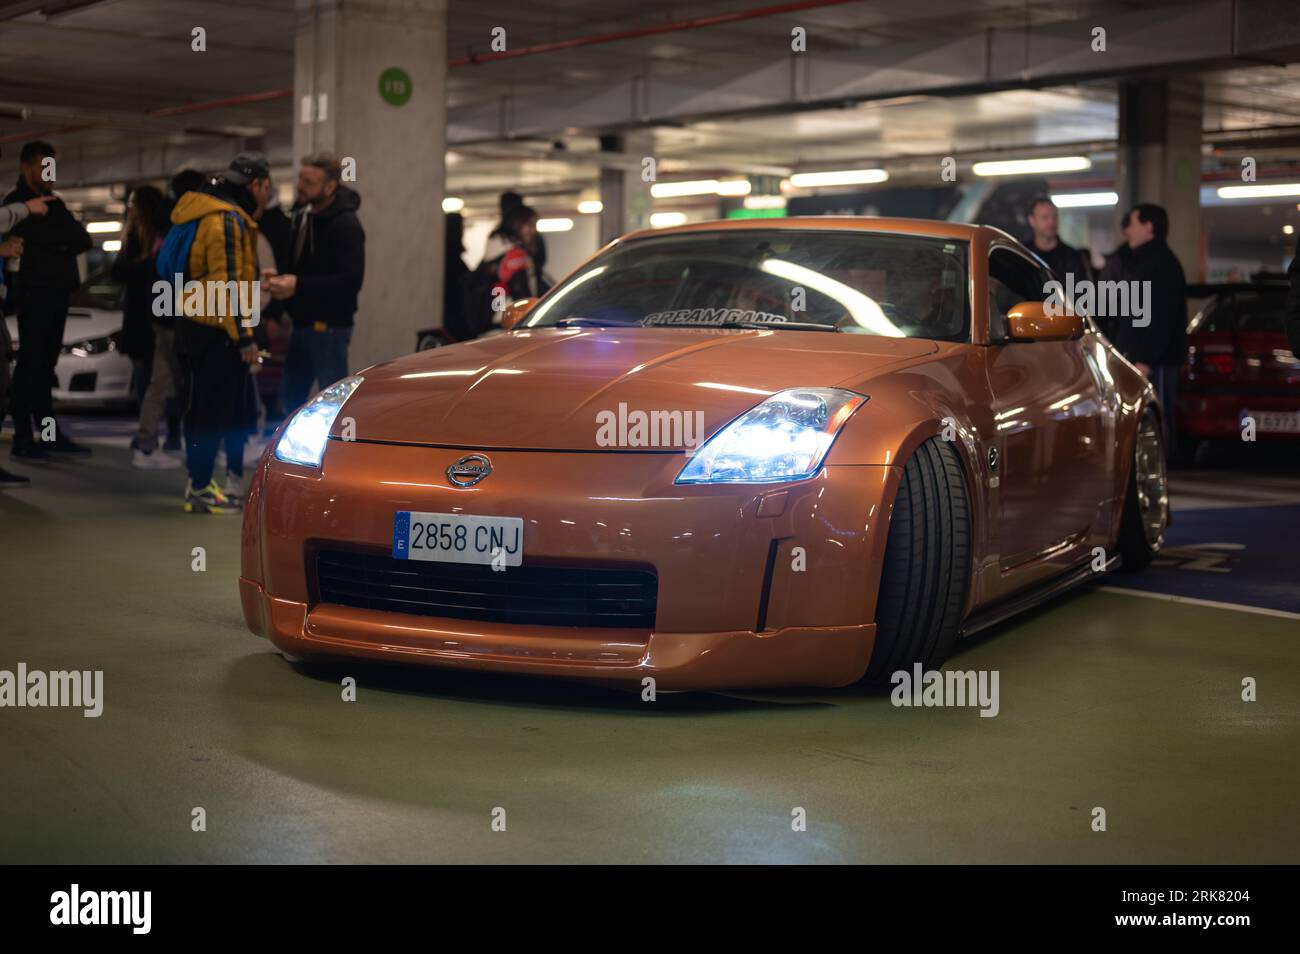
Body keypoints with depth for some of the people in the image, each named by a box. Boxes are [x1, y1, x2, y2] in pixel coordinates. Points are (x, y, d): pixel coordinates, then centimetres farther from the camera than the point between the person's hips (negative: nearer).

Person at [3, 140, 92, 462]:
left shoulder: (52, 202, 19)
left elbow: (84, 240, 8)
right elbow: (42, 234, -21)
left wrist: (58, 243, -9)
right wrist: (67, 237, -4)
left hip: (57, 293, 7)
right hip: (33, 294, -7)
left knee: (46, 363, 10)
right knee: (31, 363, -7)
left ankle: (49, 433, 14)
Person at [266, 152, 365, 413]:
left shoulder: (346, 225, -14)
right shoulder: (303, 216, 13)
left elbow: (350, 281, -23)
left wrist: (298, 285, -25)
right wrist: (283, 280, 3)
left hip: (329, 326, -9)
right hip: (303, 323, 9)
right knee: (291, 398, 14)